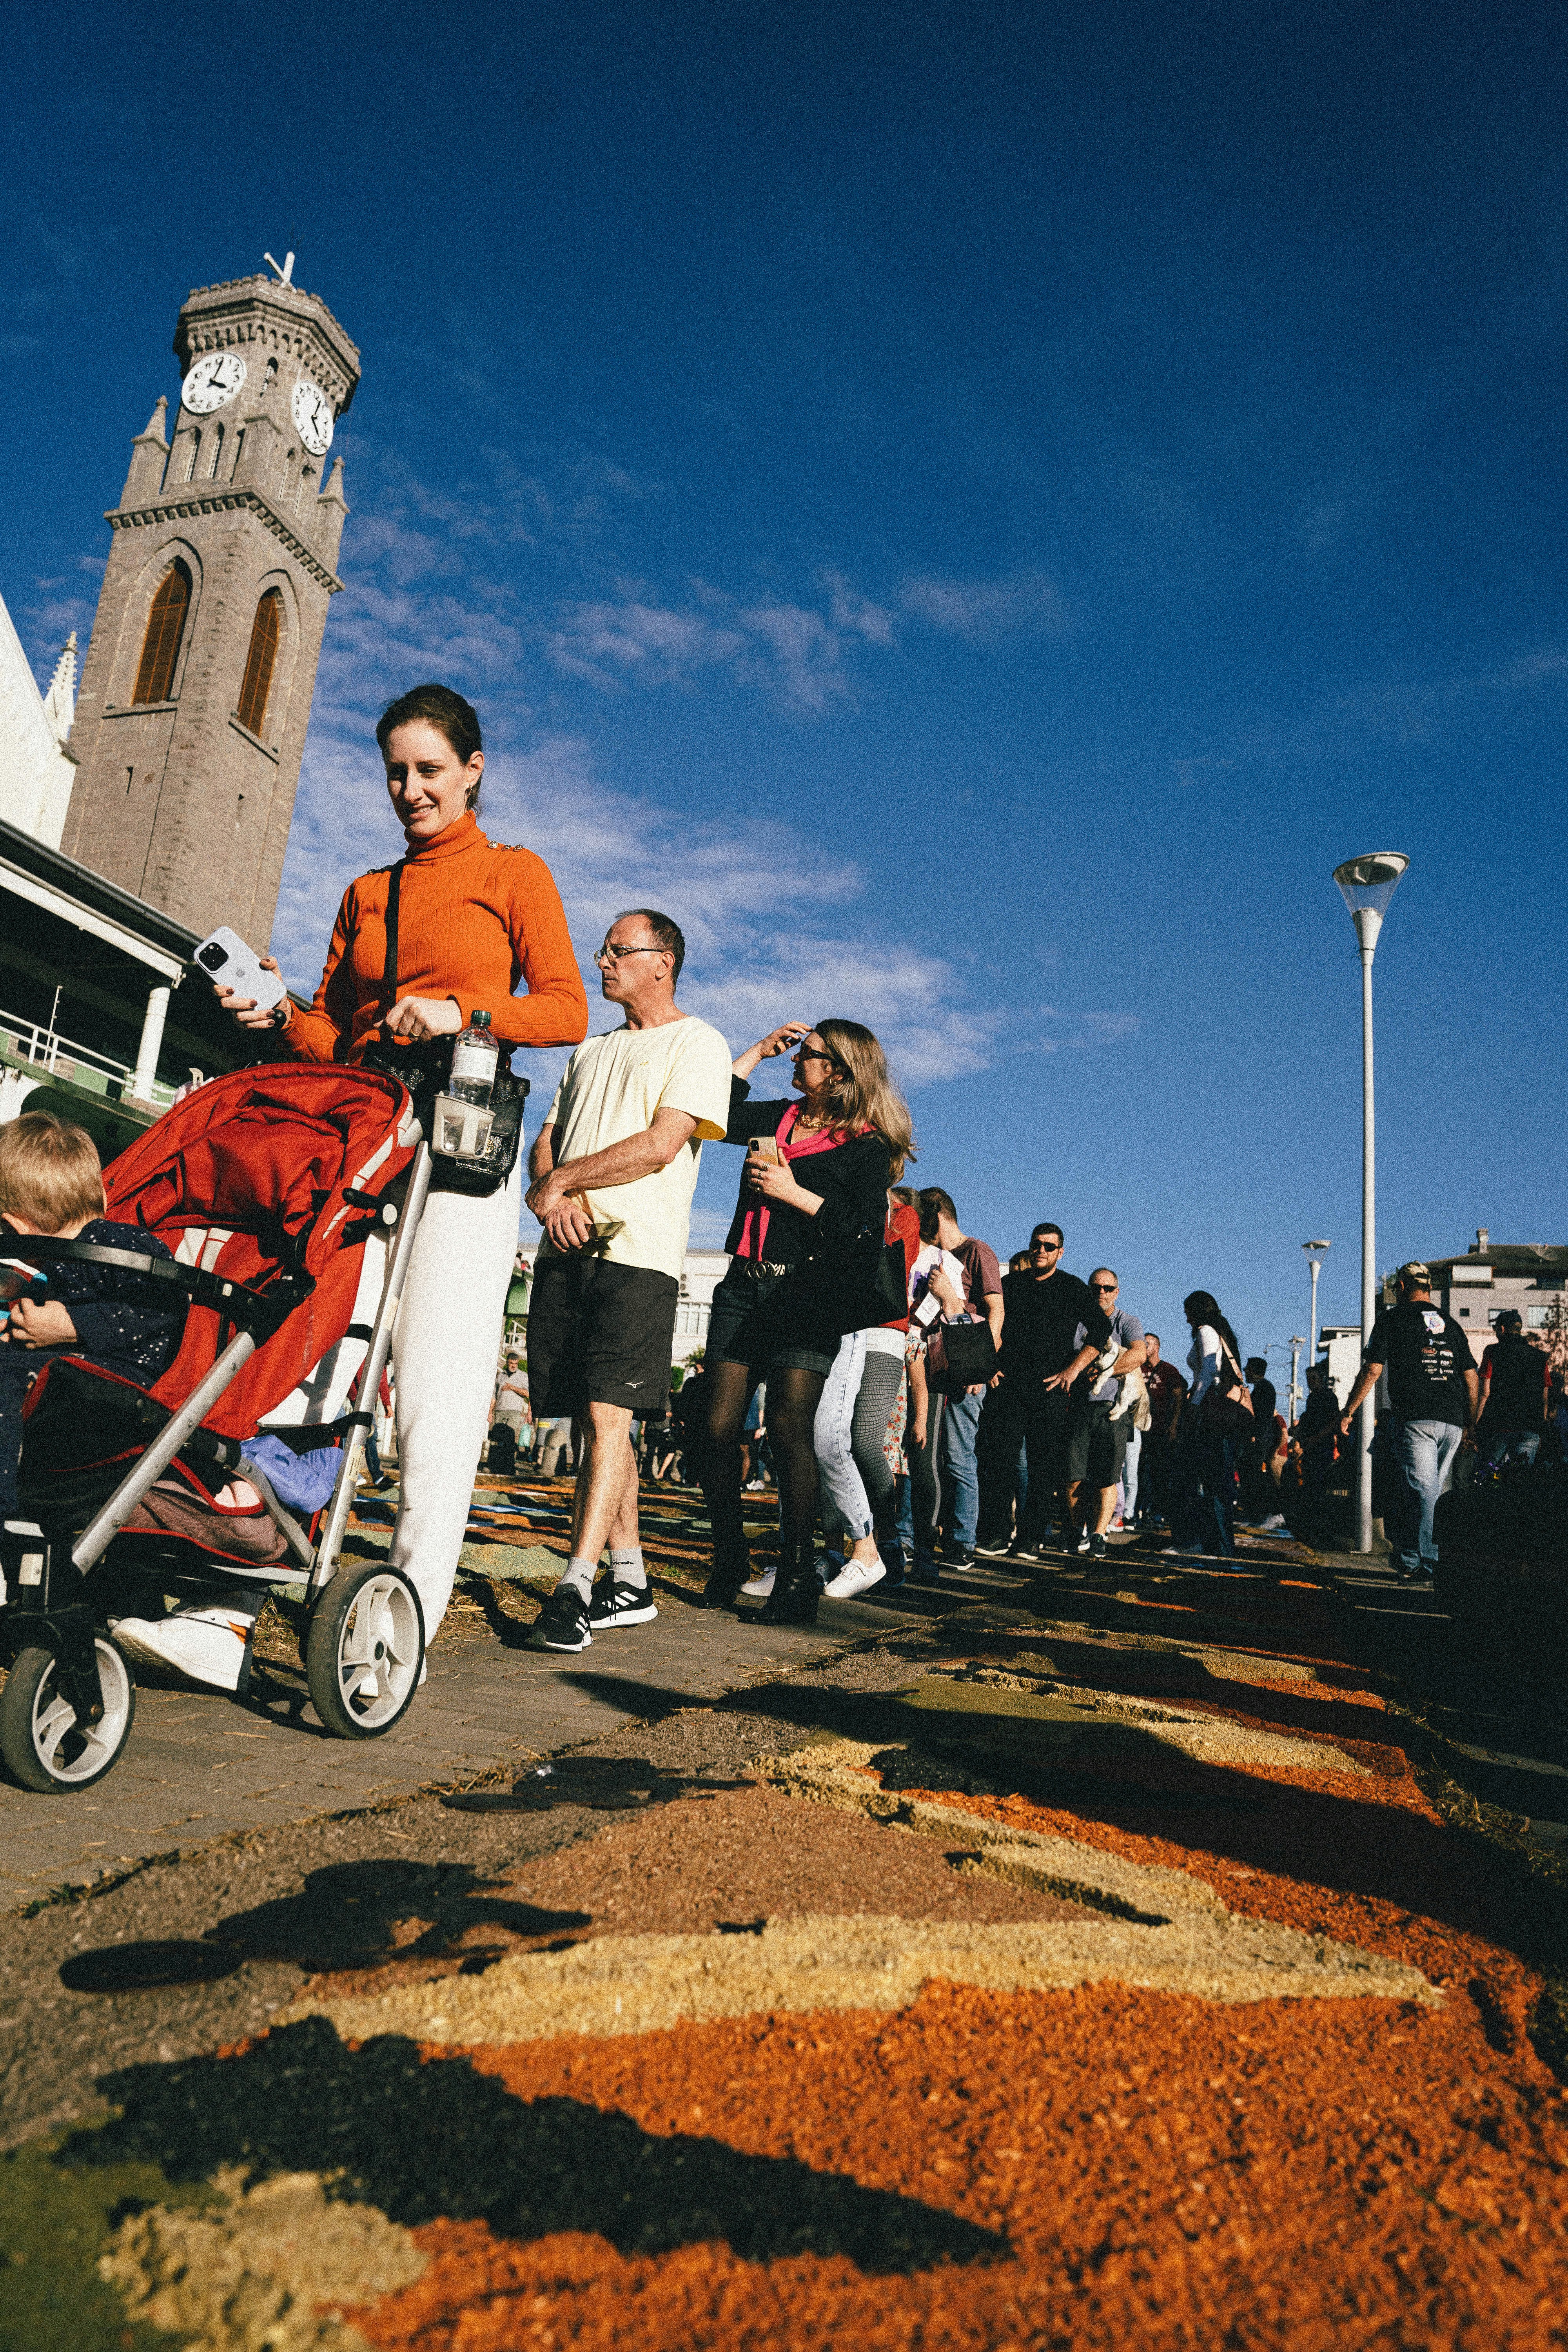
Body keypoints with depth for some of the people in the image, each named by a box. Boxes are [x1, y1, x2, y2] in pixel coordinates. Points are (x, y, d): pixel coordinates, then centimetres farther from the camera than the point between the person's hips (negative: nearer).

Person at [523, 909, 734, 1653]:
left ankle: (576, 1586, -16)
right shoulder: (592, 1051, 26)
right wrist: (552, 1193, -4)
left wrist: (561, 1180, -5)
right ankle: (629, 1581, 12)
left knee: (608, 1412, -14)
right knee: (594, 1418, 5)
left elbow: (660, 1146, -10)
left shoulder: (697, 1043, 3)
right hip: (566, 1251, 7)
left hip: (637, 1251, -6)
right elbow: (546, 1141, 19)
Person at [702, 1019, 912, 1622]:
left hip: (807, 1295, -5)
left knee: (789, 1429, -12)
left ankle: (797, 1578, -3)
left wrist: (795, 1193, -13)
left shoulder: (867, 1147, 0)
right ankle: (728, 1561, 15)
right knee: (720, 1428, 0)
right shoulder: (777, 1118, 18)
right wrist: (761, 1048, 15)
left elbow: (866, 1234, -9)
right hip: (744, 1285, 6)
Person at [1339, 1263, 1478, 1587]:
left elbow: (1372, 1370, -3)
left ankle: (1425, 1564, -6)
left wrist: (1348, 1411, 3)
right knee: (1431, 1492, 12)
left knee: (1421, 1490, -4)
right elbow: (1471, 1377, 16)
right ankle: (1407, 1556, 19)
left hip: (1414, 1418, -5)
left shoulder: (1393, 1318, 3)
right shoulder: (1450, 1323, 18)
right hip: (1452, 1421, 5)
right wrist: (1471, 1423, 24)